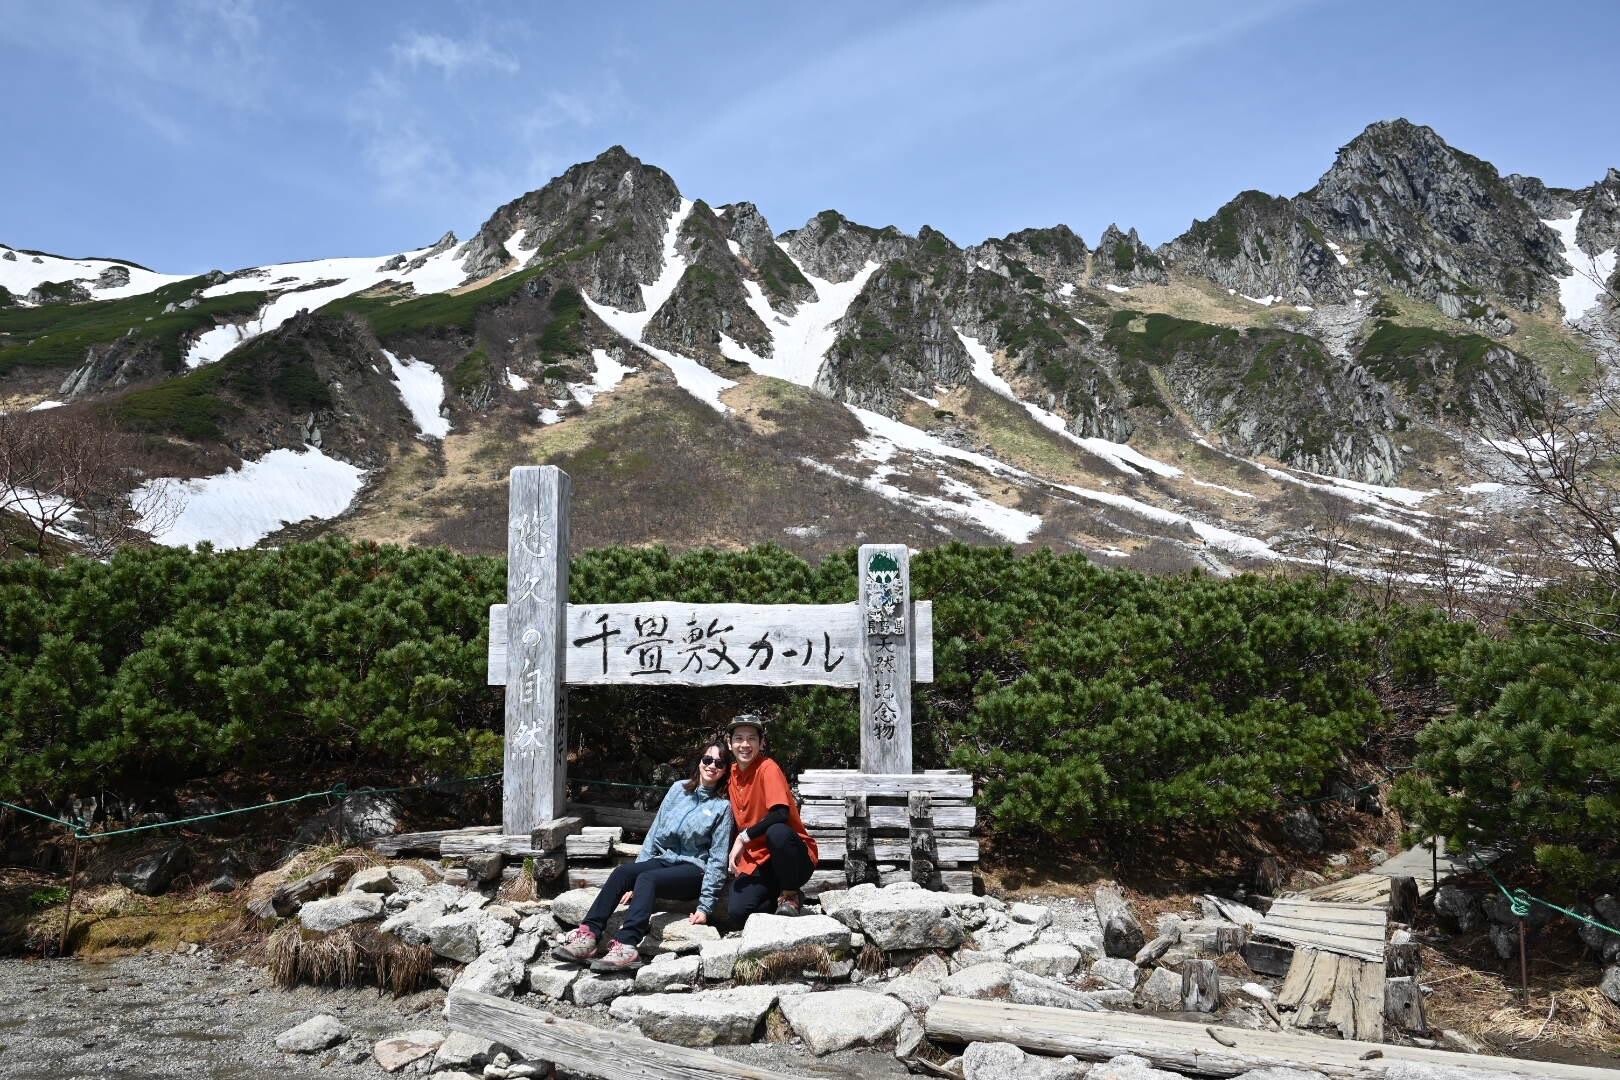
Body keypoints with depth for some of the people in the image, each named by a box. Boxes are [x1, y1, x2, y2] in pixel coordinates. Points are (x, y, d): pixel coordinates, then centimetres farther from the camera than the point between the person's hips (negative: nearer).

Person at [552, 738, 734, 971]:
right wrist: (632, 882, 4)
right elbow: (655, 832, 8)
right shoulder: (679, 789, 8)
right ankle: (588, 936, -33)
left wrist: (705, 906, -12)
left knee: (647, 879, -32)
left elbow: (717, 860, -5)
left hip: (694, 869, -5)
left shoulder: (723, 806, -3)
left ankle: (626, 947, -49)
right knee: (622, 871, -24)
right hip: (663, 860, 5)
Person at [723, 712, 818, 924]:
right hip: (757, 861, 5)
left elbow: (781, 814, -27)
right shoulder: (734, 773, 7)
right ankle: (778, 895, 11)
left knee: (777, 831, -39)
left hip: (795, 857, -5)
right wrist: (734, 853, 3)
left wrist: (744, 837, -23)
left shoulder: (767, 768, -13)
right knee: (736, 912, -21)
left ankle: (790, 895, -12)